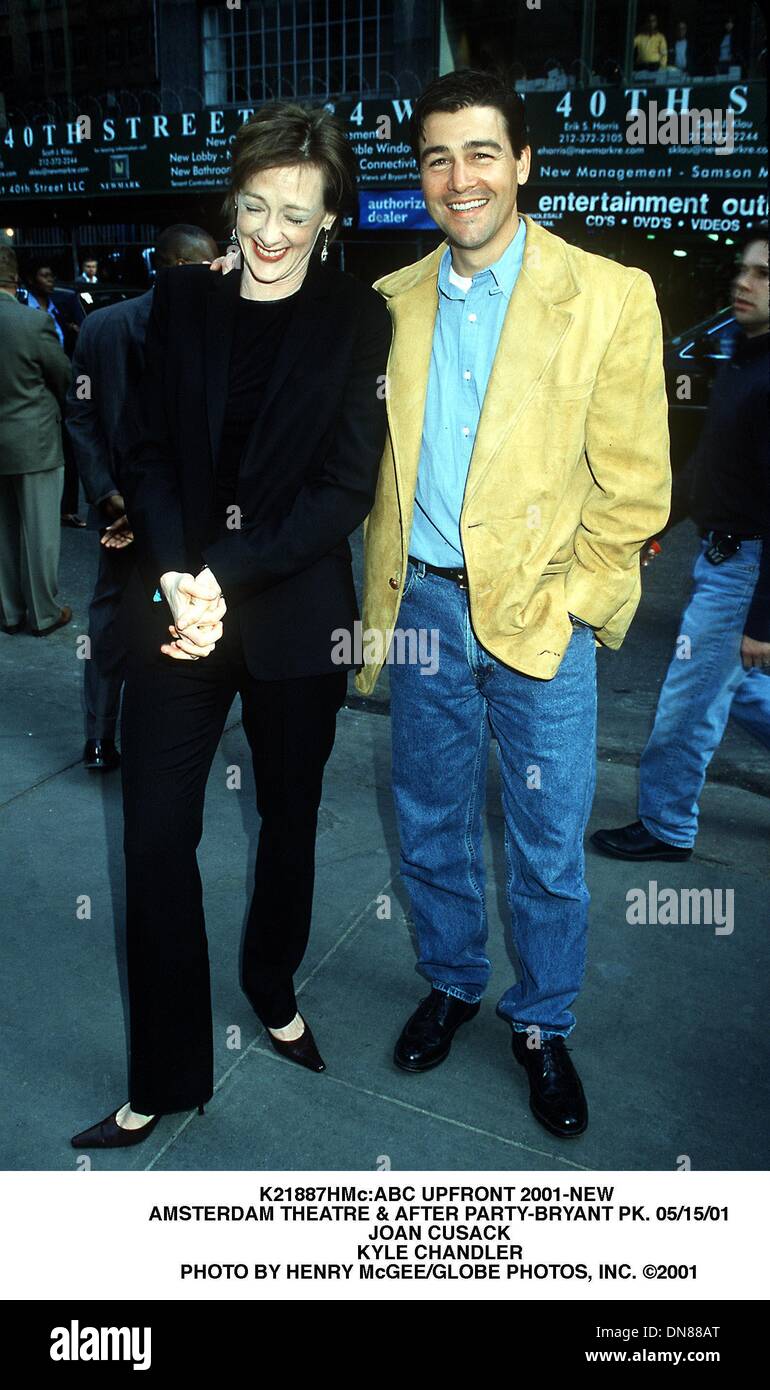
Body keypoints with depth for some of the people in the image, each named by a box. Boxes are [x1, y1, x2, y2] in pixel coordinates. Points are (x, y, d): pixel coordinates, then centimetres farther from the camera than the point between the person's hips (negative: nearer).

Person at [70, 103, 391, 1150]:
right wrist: (175, 576, -15)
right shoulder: (184, 299, 5)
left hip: (295, 613, -1)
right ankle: (165, 1078, 18)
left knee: (289, 816, 15)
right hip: (180, 607, 2)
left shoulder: (358, 320, -2)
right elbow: (150, 452, 3)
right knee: (156, 835, 0)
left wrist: (228, 576, -18)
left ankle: (274, 991, 42)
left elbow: (346, 486, -9)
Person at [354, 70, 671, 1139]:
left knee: (549, 851, 7)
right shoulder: (394, 301, 7)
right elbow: (380, 464, 12)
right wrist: (383, 599, 5)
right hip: (423, 607, 4)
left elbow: (634, 483, -5)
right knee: (430, 828, 16)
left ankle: (544, 1025, 31)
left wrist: (563, 601, -9)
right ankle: (451, 984, 40)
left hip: (541, 619, -3)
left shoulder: (610, 295, -5)